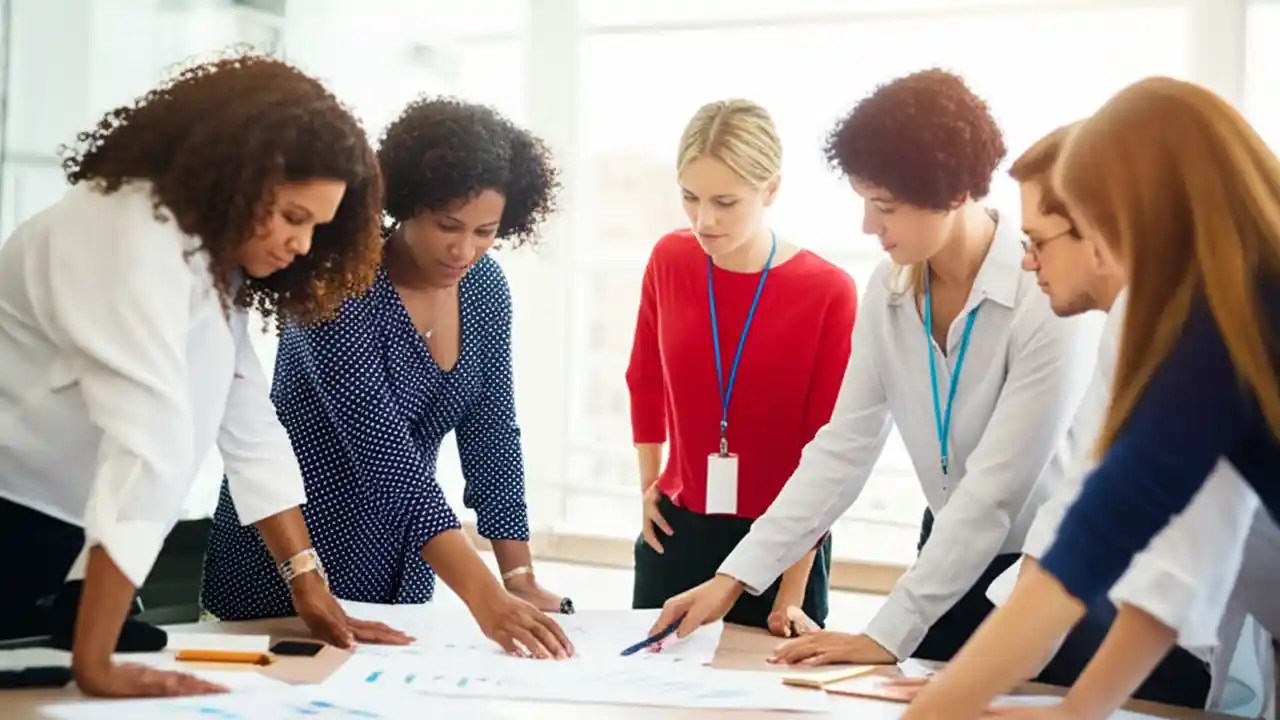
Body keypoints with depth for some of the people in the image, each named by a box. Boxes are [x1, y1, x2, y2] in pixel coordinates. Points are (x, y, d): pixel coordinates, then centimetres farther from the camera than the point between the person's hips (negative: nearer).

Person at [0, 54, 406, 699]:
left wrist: (308, 586, -3)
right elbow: (146, 440, -34)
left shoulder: (212, 250, 5)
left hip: (62, 531, 8)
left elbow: (249, 424, 2)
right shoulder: (136, 236, -25)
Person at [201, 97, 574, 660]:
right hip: (290, 566, -6)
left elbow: (492, 435, 0)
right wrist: (483, 597, -39)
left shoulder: (484, 286, -3)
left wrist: (519, 579, -8)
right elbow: (385, 453, -32)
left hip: (403, 570, 6)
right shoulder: (342, 282, -24)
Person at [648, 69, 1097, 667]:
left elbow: (995, 489, -25)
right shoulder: (888, 292, -4)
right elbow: (841, 451, -4)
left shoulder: (1045, 296, -23)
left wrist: (888, 634, -25)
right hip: (950, 557, 5)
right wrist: (736, 576, -12)